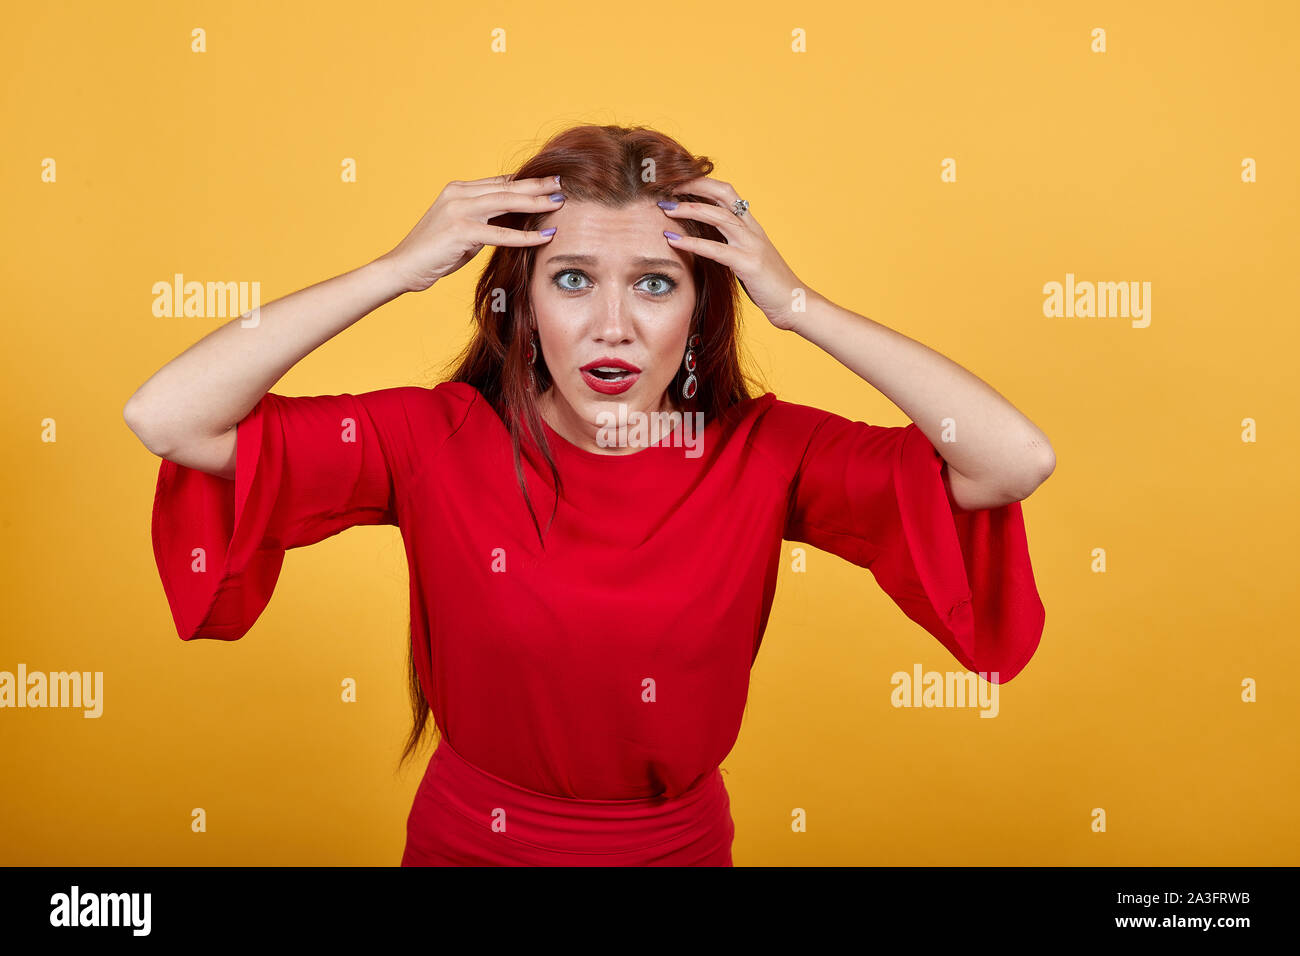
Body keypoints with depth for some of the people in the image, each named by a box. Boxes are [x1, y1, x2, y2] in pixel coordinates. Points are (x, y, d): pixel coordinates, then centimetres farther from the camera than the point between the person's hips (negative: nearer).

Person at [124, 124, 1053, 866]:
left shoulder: (762, 454, -17)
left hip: (682, 843, 1)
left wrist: (798, 304, -29)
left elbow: (1020, 461, -26)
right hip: (468, 840, 0)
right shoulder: (437, 440, -18)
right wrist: (397, 269, -28)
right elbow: (166, 417, -24)